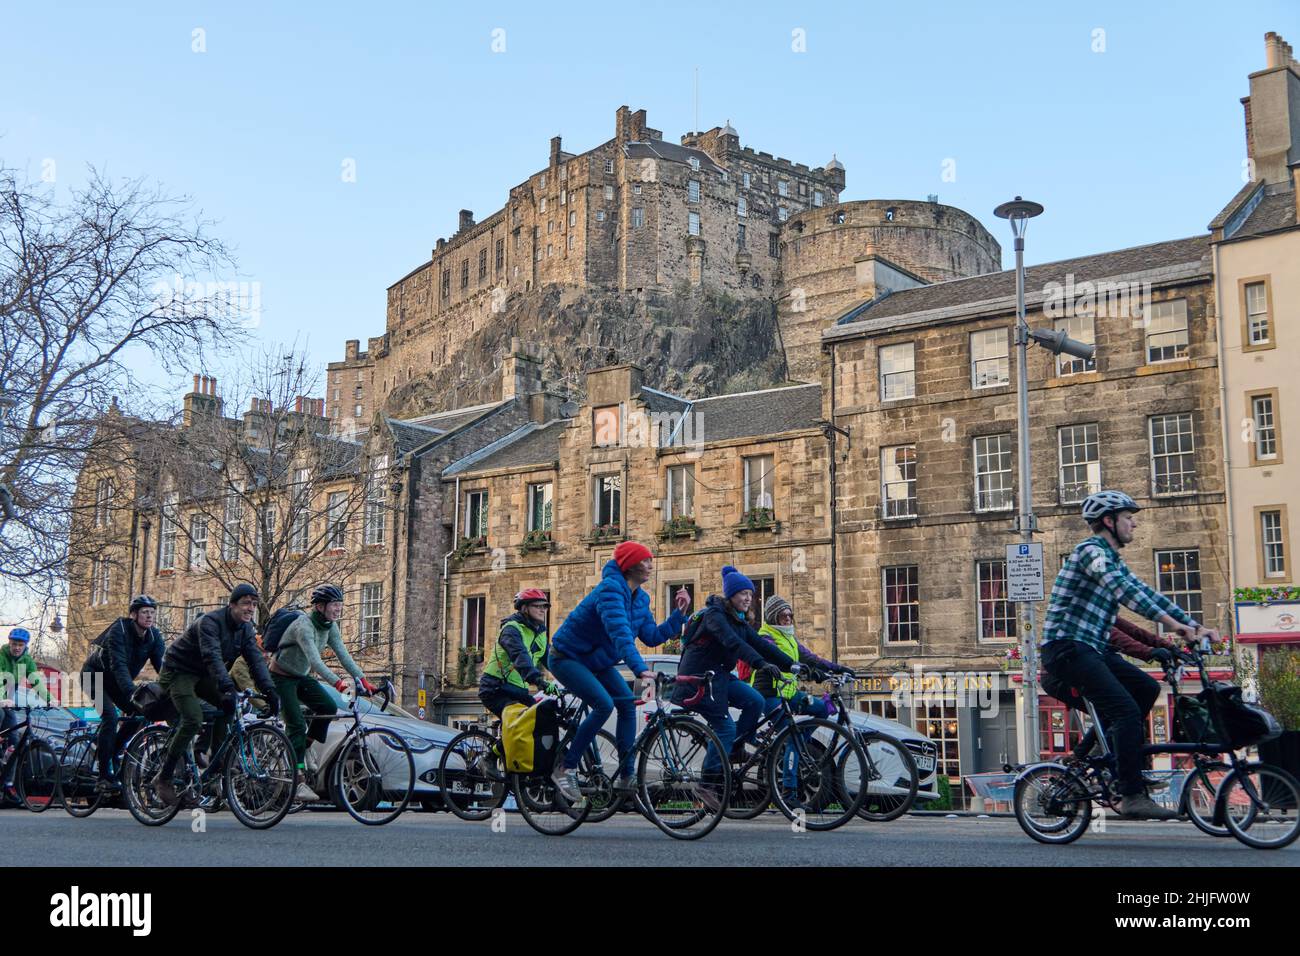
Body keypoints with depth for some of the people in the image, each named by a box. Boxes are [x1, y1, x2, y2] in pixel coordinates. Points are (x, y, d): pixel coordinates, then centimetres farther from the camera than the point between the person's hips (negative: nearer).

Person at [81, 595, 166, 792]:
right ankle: (104, 777, -21)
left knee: (139, 712, -9)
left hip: (117, 680, 7)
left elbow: (162, 665, -20)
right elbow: (118, 665, -40)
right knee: (110, 716, -23)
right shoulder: (119, 630, -29)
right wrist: (132, 692, -53)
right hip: (94, 675, -7)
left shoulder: (154, 636, -12)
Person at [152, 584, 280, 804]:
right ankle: (163, 778, -15)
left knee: (228, 707, -13)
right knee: (193, 719, -24)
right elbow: (212, 656, -40)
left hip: (203, 676, 8)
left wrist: (269, 690, -27)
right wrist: (227, 687, -53)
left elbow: (256, 660, -12)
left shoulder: (246, 629, -3)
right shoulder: (210, 622, -26)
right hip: (178, 671, -8)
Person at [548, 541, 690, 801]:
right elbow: (620, 633, -41)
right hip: (568, 657, -9)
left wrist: (679, 614, -7)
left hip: (597, 660, 9)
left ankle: (626, 776, 1)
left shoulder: (640, 598, 1)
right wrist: (640, 669, -51)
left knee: (628, 704, -5)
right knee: (604, 704, -26)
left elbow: (652, 637, 1)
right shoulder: (611, 589, -28)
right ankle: (565, 769, -16)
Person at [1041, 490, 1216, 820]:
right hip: (1066, 647, -10)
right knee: (1127, 710, -18)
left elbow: (1146, 593, 17)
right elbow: (1122, 589, -26)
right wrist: (1170, 621, -33)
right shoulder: (1090, 550, -10)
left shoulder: (1114, 561, 21)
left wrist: (1195, 626, 7)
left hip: (1091, 649, 10)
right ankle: (1133, 796, -15)